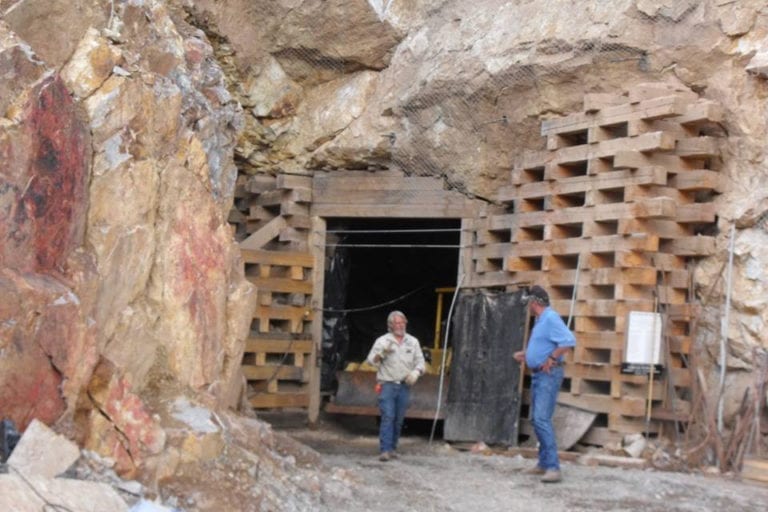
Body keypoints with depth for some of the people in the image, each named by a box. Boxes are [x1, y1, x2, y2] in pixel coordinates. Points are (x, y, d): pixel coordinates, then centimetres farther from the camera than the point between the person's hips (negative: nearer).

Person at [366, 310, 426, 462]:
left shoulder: (413, 342, 12)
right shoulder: (382, 341, 3)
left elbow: (420, 361, 13)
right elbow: (371, 360, -3)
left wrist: (416, 373, -8)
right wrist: (382, 352, -22)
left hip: (404, 386, 3)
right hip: (387, 385, -3)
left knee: (399, 419, 5)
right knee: (388, 417, -12)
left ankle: (393, 448, 15)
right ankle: (384, 450, -14)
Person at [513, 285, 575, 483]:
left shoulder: (551, 318, -15)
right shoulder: (540, 320, 16)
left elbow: (569, 341, -26)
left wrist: (552, 358, -23)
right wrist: (525, 354, 24)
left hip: (548, 375, -11)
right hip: (538, 375, 11)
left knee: (542, 418, -17)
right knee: (536, 419, 13)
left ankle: (553, 467, -19)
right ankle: (544, 463, 19)